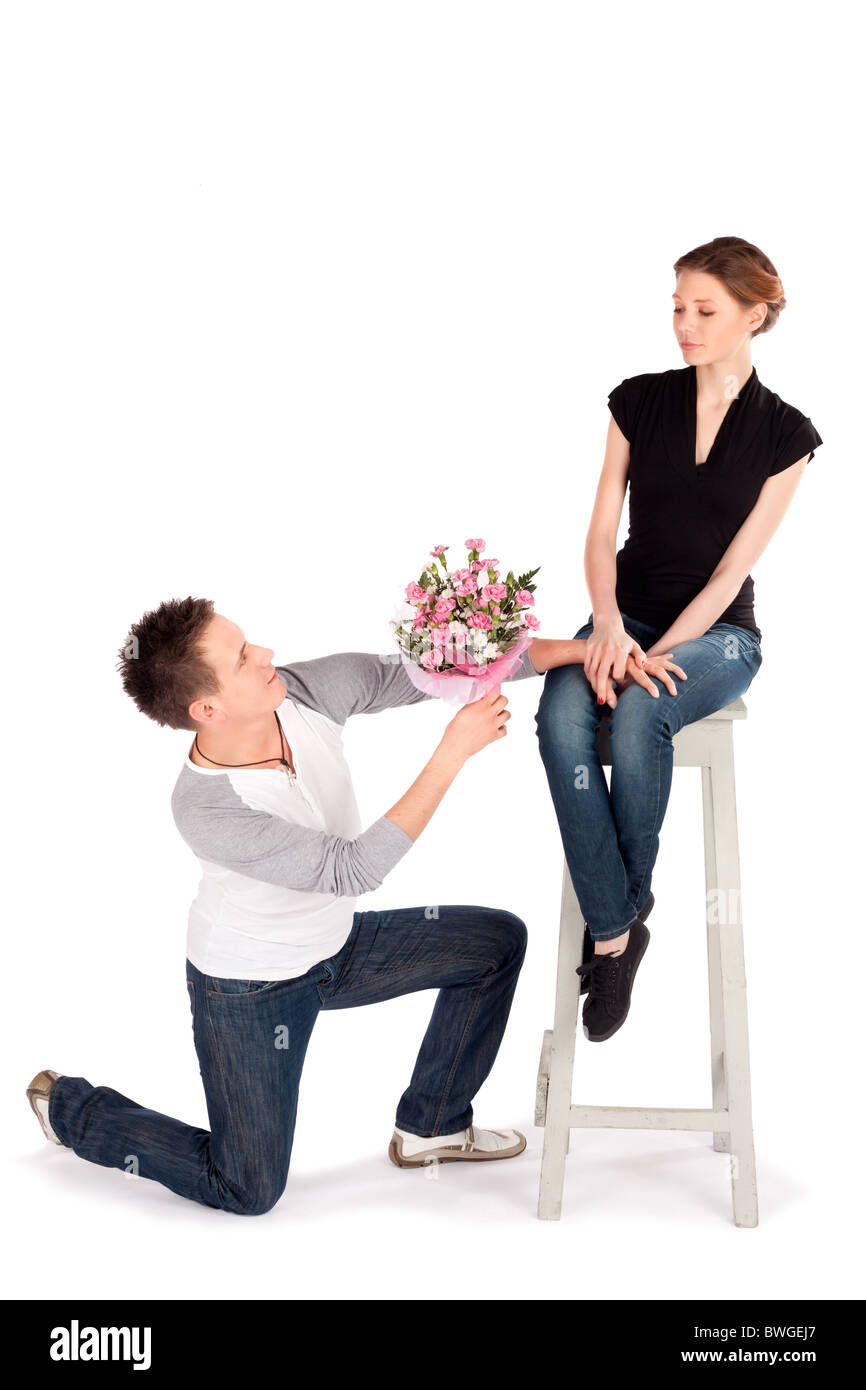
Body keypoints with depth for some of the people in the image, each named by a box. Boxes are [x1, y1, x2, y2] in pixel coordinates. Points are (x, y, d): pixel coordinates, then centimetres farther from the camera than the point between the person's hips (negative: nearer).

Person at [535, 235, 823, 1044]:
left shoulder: (783, 432, -5)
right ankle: (614, 933, -24)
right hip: (626, 612, 3)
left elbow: (732, 569, -9)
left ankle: (623, 910, -12)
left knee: (639, 713, -36)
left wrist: (654, 658, -20)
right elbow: (601, 535, 0)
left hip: (718, 631, -2)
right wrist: (608, 625, -19)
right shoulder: (640, 401, 3)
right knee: (560, 717, -31)